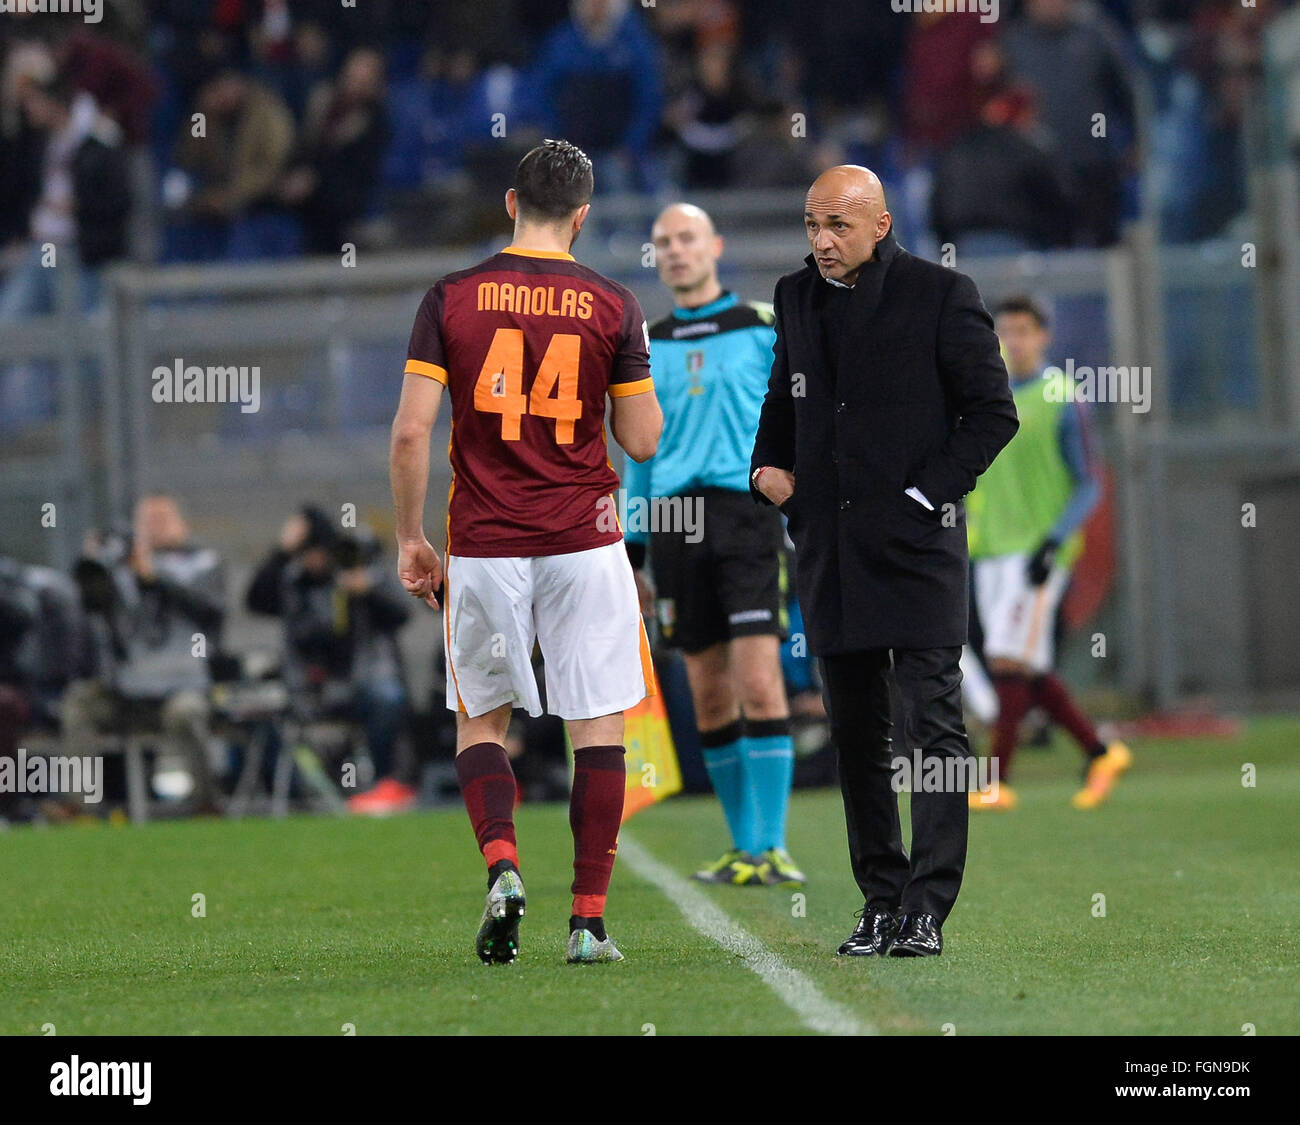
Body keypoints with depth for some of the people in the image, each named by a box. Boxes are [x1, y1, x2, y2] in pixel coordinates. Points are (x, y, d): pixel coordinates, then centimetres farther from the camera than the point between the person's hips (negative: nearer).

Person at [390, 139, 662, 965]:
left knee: (481, 721, 15)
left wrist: (410, 538, 5)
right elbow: (642, 440, 1)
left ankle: (501, 863, -9)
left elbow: (411, 431, -5)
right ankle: (589, 919, 0)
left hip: (484, 548, 1)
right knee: (600, 725, 5)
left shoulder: (452, 299, -2)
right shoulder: (612, 307, -3)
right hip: (583, 541, -1)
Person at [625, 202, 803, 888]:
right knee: (710, 695, 3)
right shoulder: (649, 347, 16)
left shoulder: (763, 330, 5)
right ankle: (743, 846, 9)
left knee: (758, 682, -13)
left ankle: (768, 849, -13)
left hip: (745, 510, -4)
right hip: (674, 521, 4)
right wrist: (630, 550, 17)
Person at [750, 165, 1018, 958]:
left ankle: (928, 908, -9)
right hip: (830, 549, 5)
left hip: (916, 542, -5)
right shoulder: (798, 296, 12)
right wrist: (768, 465, 8)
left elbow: (993, 411, -4)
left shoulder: (940, 295, -5)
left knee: (934, 726, -8)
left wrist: (926, 495, -10)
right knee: (857, 736, 8)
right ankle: (882, 902, 14)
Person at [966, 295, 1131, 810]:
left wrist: (1052, 544, -17)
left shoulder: (1061, 399, -4)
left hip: (1037, 549, -6)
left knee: (1009, 659, -13)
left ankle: (996, 783, -13)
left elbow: (1089, 486, -5)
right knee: (1028, 672, 4)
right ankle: (1100, 753, 17)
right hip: (992, 549, 6)